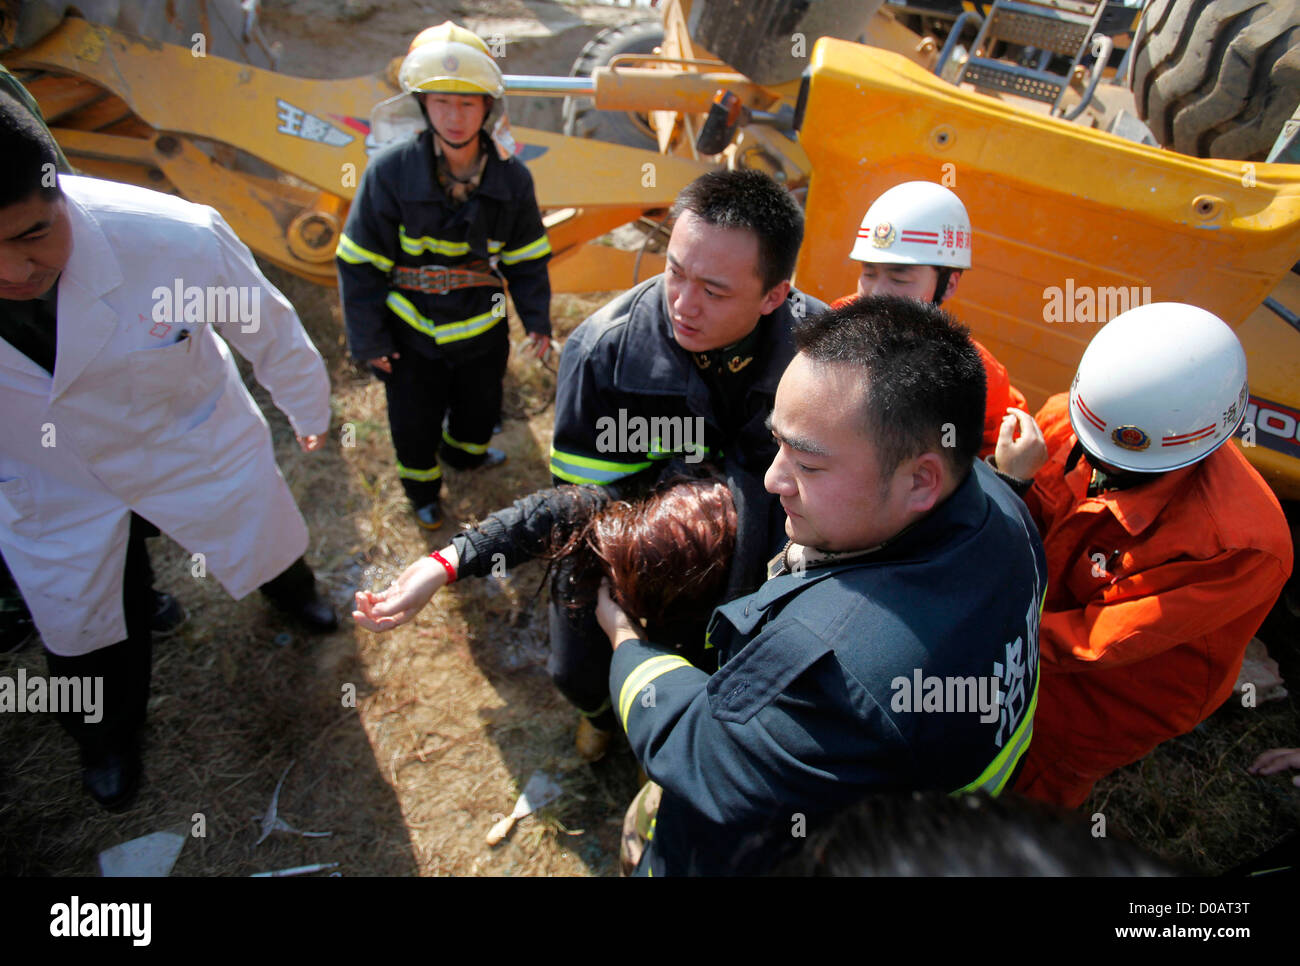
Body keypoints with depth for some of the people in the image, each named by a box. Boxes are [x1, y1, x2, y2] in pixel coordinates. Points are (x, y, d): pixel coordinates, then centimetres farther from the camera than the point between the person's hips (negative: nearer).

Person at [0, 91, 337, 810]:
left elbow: (271, 333, -15)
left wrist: (309, 410, 3)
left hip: (195, 447, -1)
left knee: (263, 545, 25)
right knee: (83, 629, 22)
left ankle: (288, 586, 66)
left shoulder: (178, 239, -36)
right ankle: (108, 735, 56)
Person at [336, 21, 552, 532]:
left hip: (483, 329, 2)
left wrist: (537, 319, 2)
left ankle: (466, 452, 60)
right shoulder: (391, 171, -20)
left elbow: (527, 257, 1)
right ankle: (423, 488, 46)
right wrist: (368, 339, -8)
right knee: (415, 422, 15)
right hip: (413, 334, -2)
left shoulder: (511, 178, -12)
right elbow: (360, 263, -12)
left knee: (480, 405, 25)